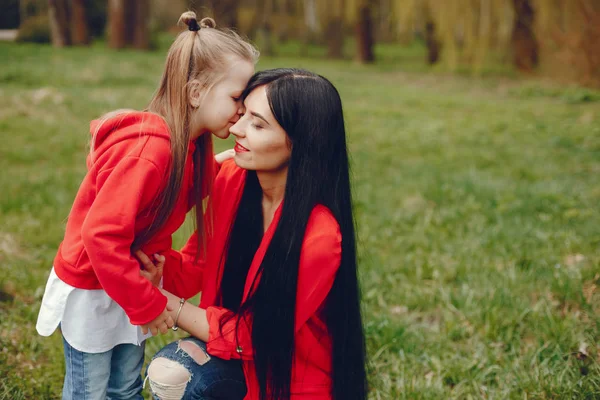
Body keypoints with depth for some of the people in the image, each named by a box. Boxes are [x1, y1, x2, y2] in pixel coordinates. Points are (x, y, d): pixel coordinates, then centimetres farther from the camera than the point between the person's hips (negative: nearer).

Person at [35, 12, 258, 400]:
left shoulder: (193, 145, -3)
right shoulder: (149, 149, -31)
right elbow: (102, 236, -32)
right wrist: (148, 305, -24)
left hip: (127, 284, 8)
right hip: (89, 290, -8)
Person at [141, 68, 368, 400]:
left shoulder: (318, 237, -29)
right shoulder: (232, 178, -11)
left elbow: (252, 334, -20)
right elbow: (199, 264, 0)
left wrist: (166, 303, -16)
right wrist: (159, 271, -21)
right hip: (240, 348, 5)